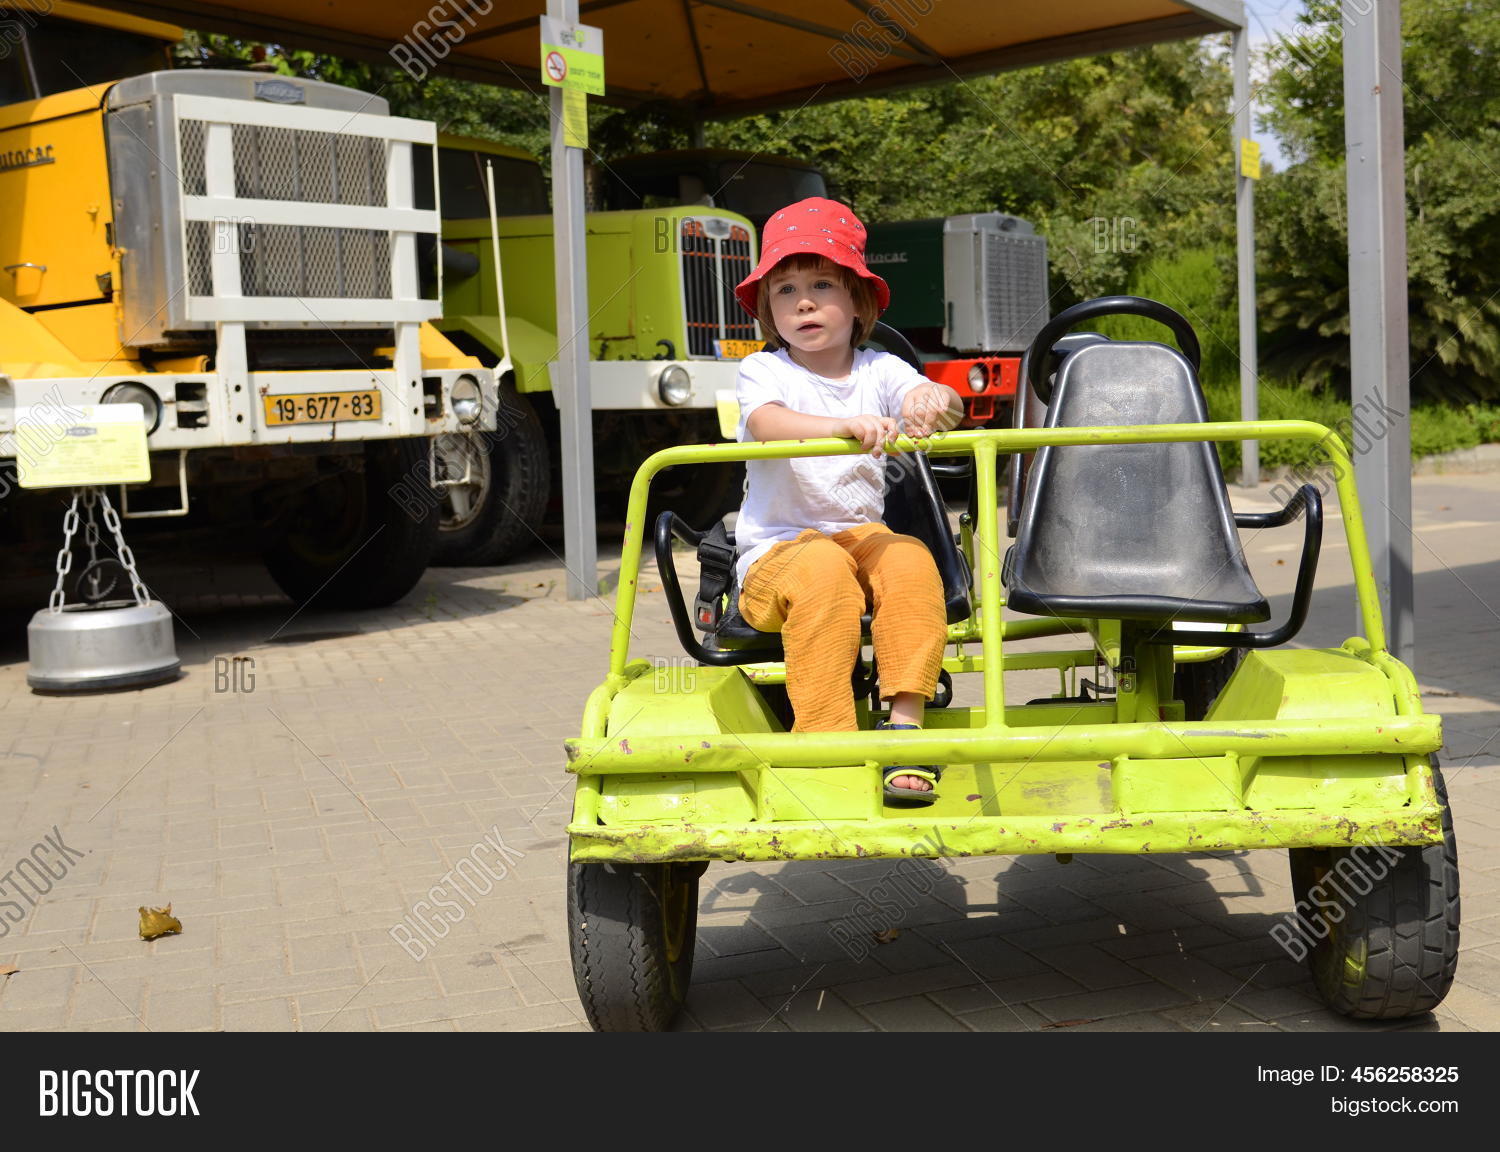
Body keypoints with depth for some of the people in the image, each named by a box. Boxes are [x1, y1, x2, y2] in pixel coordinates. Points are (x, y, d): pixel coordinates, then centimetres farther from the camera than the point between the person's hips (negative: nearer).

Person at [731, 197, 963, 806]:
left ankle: (905, 719, -29)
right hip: (777, 552, -3)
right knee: (824, 566, -35)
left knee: (909, 556, -29)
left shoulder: (879, 371, 9)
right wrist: (845, 425, -42)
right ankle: (823, 735, -32)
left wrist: (930, 401, -35)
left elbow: (946, 405, -8)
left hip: (863, 538, 3)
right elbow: (766, 423, -23)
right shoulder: (763, 372, 0)